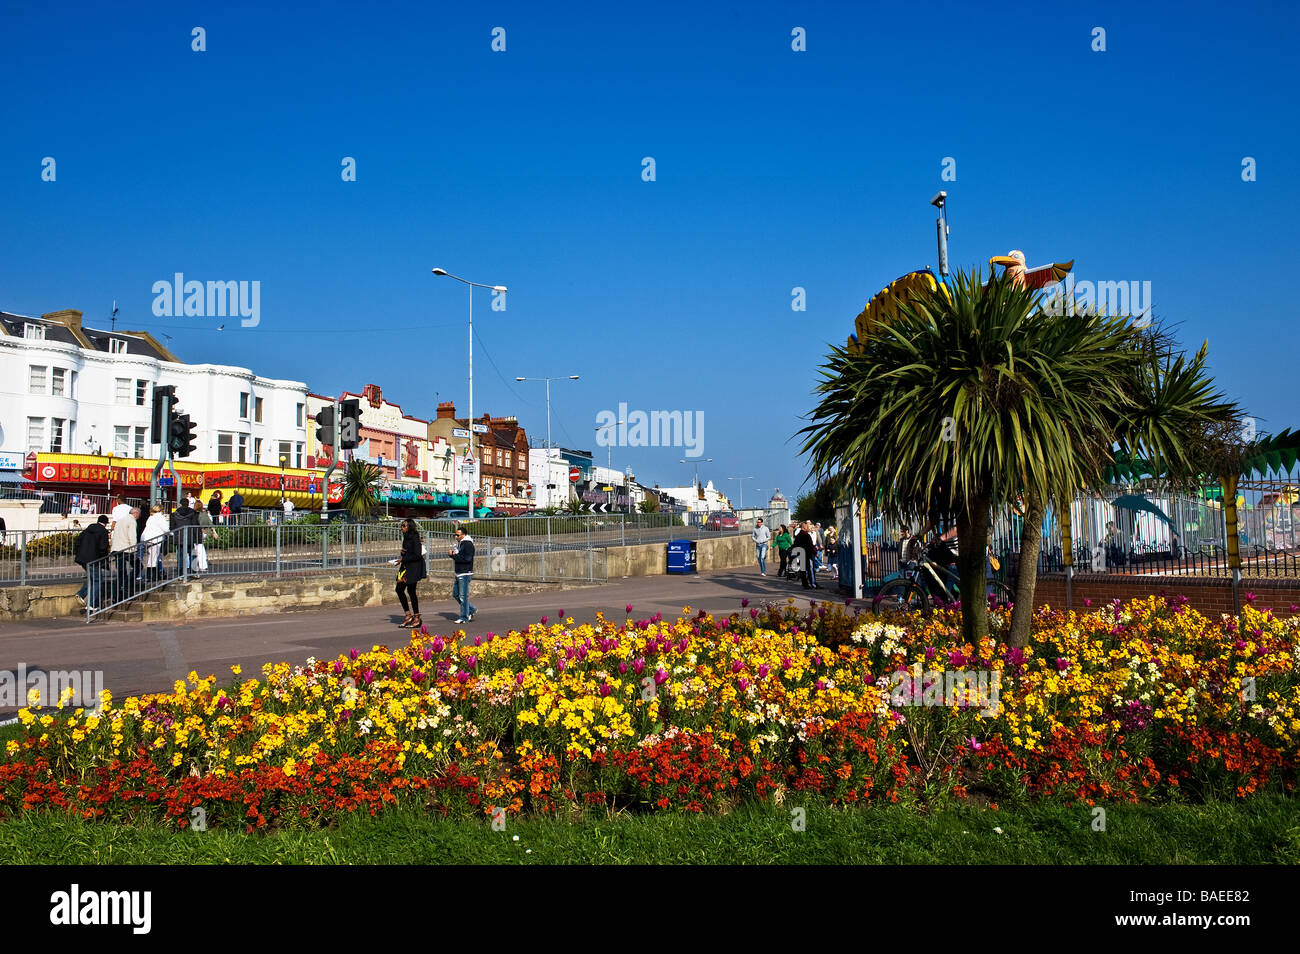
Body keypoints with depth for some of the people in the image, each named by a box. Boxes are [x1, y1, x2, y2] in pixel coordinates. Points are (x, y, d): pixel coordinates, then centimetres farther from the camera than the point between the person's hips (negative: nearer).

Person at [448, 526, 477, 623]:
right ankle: (472, 609, 23)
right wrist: (451, 553, -1)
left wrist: (454, 555, -16)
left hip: (465, 573, -10)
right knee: (455, 594, 13)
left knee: (463, 596, -6)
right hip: (459, 574, 10)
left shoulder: (468, 544, -13)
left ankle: (464, 617, 0)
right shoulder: (459, 544, 17)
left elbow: (467, 558, -23)